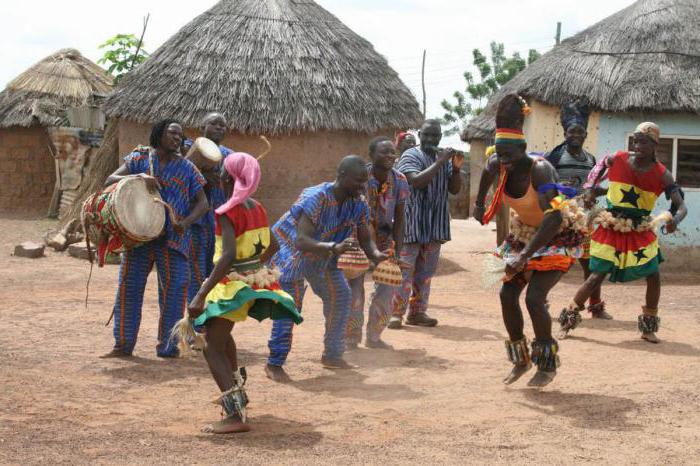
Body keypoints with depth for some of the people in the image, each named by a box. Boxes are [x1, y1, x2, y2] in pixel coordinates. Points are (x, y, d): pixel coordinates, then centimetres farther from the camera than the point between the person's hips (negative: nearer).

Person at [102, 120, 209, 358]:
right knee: (128, 287, 1)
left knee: (175, 288, -5)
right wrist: (138, 177, -20)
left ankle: (167, 346, 5)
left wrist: (186, 222, -13)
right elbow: (110, 181, -3)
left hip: (172, 239, 0)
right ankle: (123, 344, 11)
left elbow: (202, 203, 6)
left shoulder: (186, 168, 7)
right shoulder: (140, 158, 5)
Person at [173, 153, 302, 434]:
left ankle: (236, 415, -23)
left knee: (212, 348, -9)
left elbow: (229, 256, -30)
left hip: (233, 284, -9)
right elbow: (271, 245, 17)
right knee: (220, 333, 30)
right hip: (256, 281, 9)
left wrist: (201, 294, -33)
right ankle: (235, 393, 41)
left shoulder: (228, 213, -19)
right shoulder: (257, 208, 5)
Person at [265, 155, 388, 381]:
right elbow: (302, 241, -44)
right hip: (290, 247, -7)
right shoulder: (317, 198, -36)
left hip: (323, 255, 8)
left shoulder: (359, 205, -14)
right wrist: (334, 248, -58)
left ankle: (332, 355, 21)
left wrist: (376, 254, -30)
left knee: (340, 296, 7)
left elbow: (365, 239, -6)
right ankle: (274, 364, -14)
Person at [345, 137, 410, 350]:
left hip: (384, 237, 4)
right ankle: (351, 338, 7)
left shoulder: (399, 180, -8)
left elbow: (399, 219, -3)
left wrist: (397, 252, -7)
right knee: (354, 288, -9)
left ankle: (373, 336, 16)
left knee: (388, 286, 0)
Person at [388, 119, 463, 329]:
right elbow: (417, 181, -22)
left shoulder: (444, 158, 13)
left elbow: (455, 189, 10)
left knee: (425, 272, 10)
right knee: (404, 269, -6)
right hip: (411, 223, -6)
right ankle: (395, 313, -3)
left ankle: (417, 312, 17)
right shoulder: (411, 156, -6)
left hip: (435, 225, 6)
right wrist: (440, 163, -21)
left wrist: (456, 169, -7)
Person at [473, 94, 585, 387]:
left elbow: (554, 218, -45)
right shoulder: (499, 165, -13)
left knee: (534, 298, -18)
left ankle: (548, 364, 0)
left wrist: (525, 256, -49)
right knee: (507, 295, -1)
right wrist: (479, 204, 22)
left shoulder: (539, 170, -33)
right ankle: (521, 361, 15)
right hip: (523, 233, 7)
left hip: (557, 237, -7)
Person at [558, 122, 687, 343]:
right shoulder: (618, 159, -8)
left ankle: (648, 327, 13)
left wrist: (675, 220, -36)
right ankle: (569, 319, 8)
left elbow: (681, 206, -13)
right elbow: (602, 164, 17)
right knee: (597, 275, -5)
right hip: (612, 229, -1)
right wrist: (591, 188, 2)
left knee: (653, 276, -6)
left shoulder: (661, 175, -10)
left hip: (641, 232, 1)